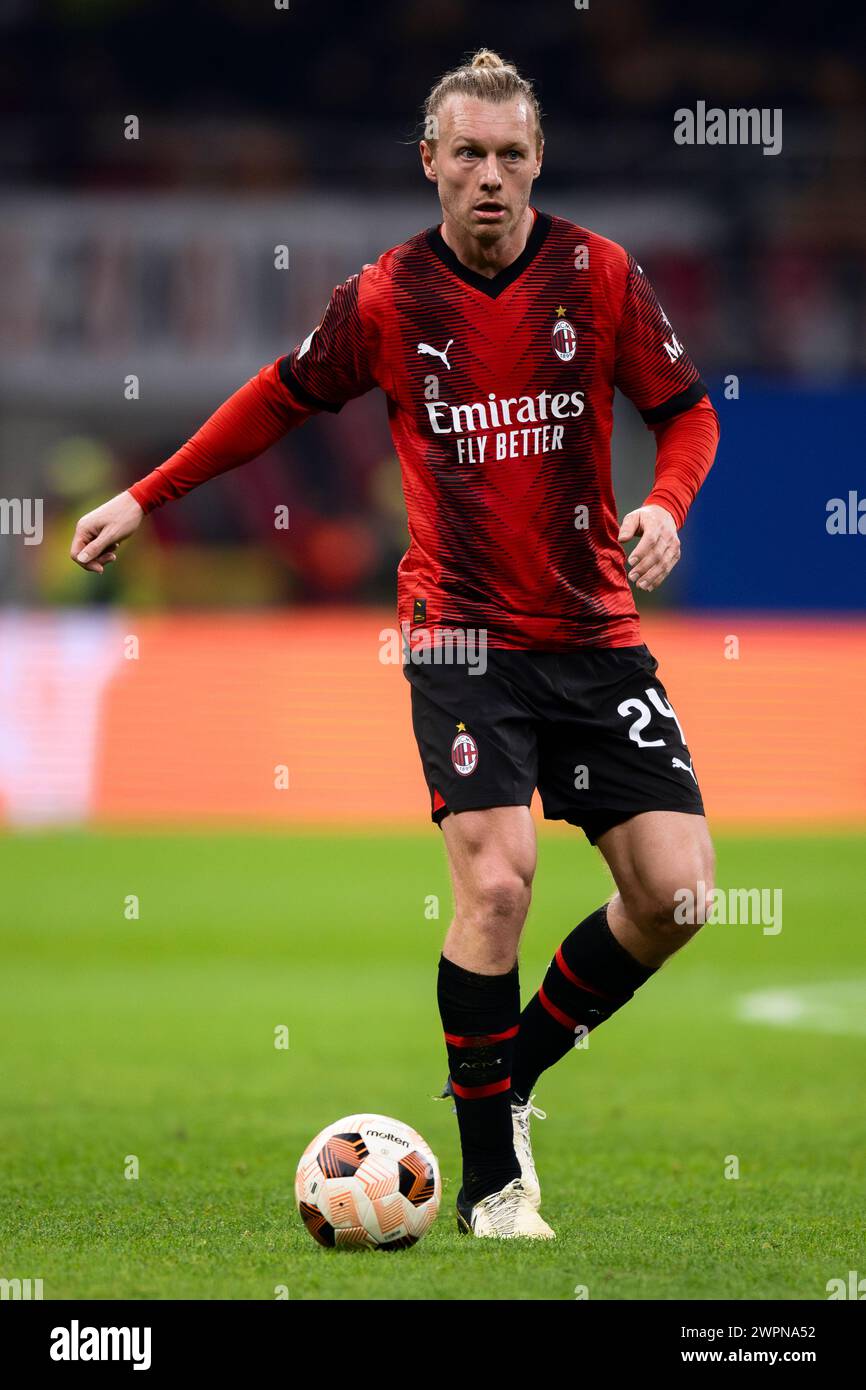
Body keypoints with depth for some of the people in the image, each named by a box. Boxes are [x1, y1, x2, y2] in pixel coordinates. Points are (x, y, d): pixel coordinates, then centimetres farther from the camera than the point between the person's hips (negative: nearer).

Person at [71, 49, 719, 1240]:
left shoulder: (601, 274, -2)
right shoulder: (388, 296, -3)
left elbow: (688, 412, 7)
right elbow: (282, 400, 13)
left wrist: (666, 505, -14)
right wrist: (146, 496, 15)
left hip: (596, 636, 2)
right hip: (462, 635, -2)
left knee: (676, 889, -7)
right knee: (496, 881, -19)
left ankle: (517, 1063, 18)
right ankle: (491, 1177, -6)